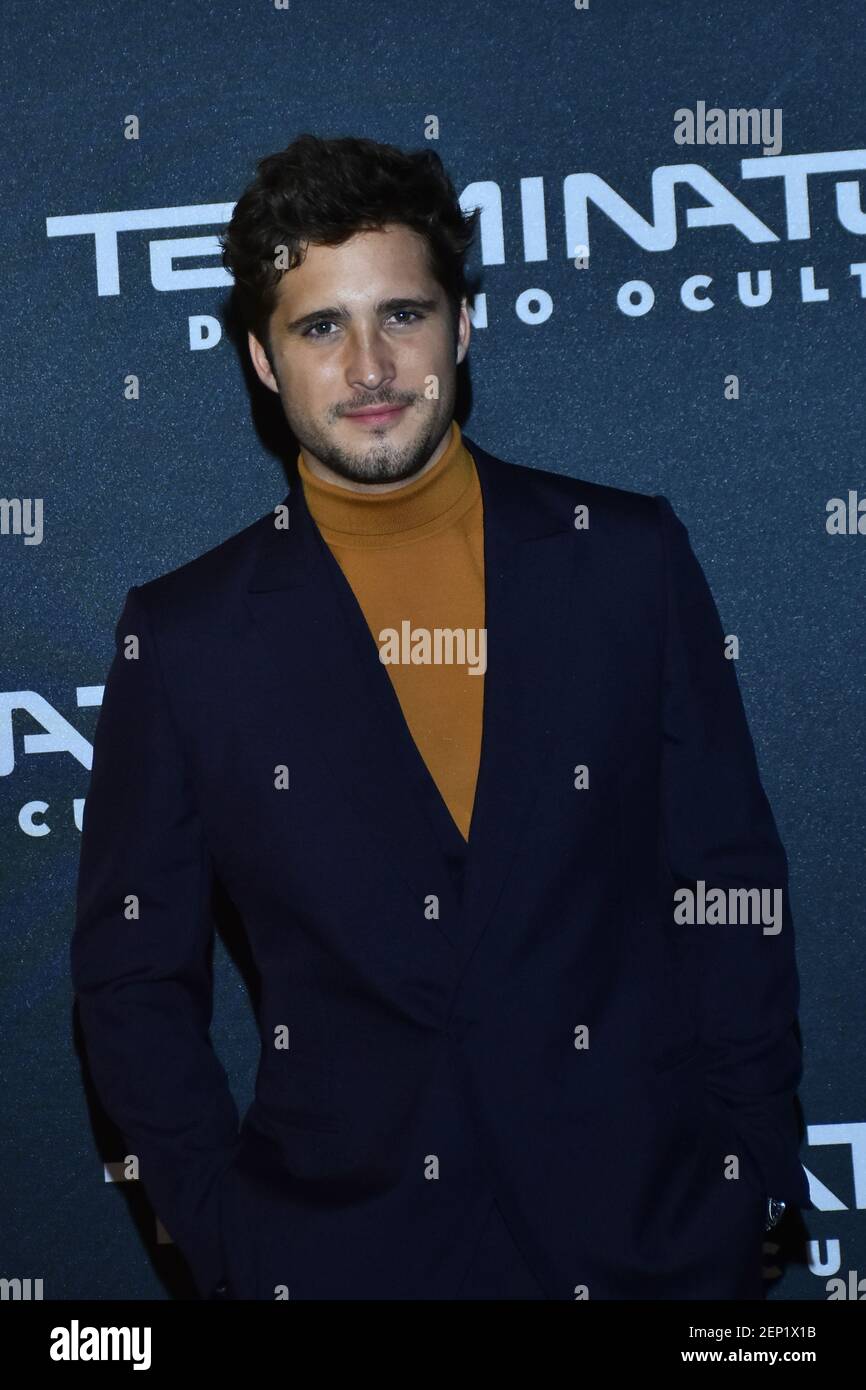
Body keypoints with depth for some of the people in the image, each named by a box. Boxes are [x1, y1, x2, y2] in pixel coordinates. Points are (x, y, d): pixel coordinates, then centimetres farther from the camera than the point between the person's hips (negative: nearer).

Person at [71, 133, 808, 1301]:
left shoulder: (629, 558, -1)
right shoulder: (184, 635, -2)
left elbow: (732, 891, 2)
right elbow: (135, 978, 3)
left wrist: (750, 1187, -1)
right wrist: (227, 1240, -5)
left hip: (648, 1236, 1)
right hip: (330, 1246, 0)